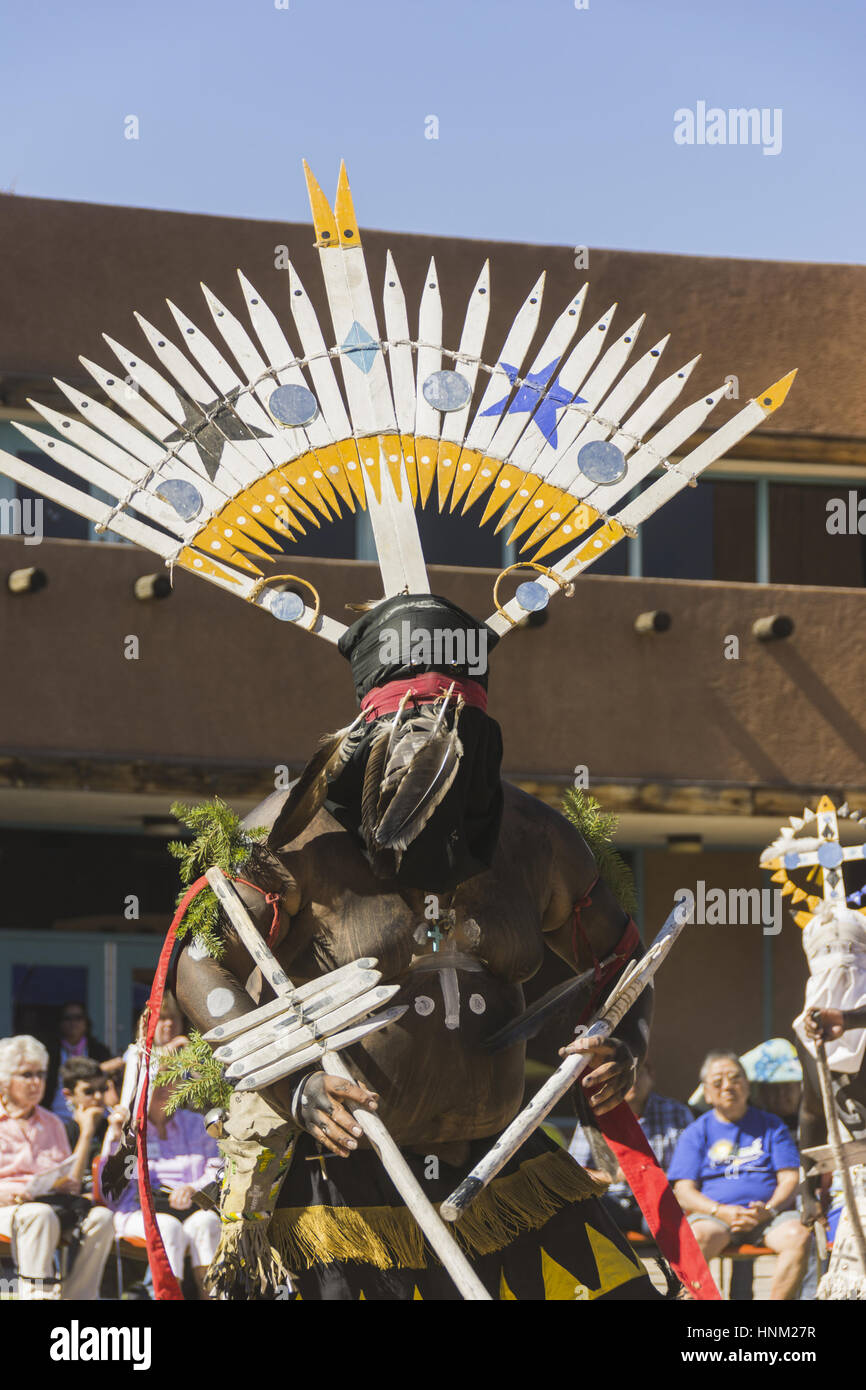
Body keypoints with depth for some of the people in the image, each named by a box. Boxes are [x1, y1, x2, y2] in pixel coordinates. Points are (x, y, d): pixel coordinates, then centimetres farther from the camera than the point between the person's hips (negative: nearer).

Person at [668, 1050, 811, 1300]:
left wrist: (768, 1210, -12)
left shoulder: (771, 1125, 19)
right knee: (694, 1239, -37)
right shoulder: (696, 1133, 15)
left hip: (769, 1214, 1)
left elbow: (790, 1178, 9)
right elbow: (684, 1192, 5)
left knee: (798, 1236, -32)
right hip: (714, 1214, -1)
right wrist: (721, 1212, -14)